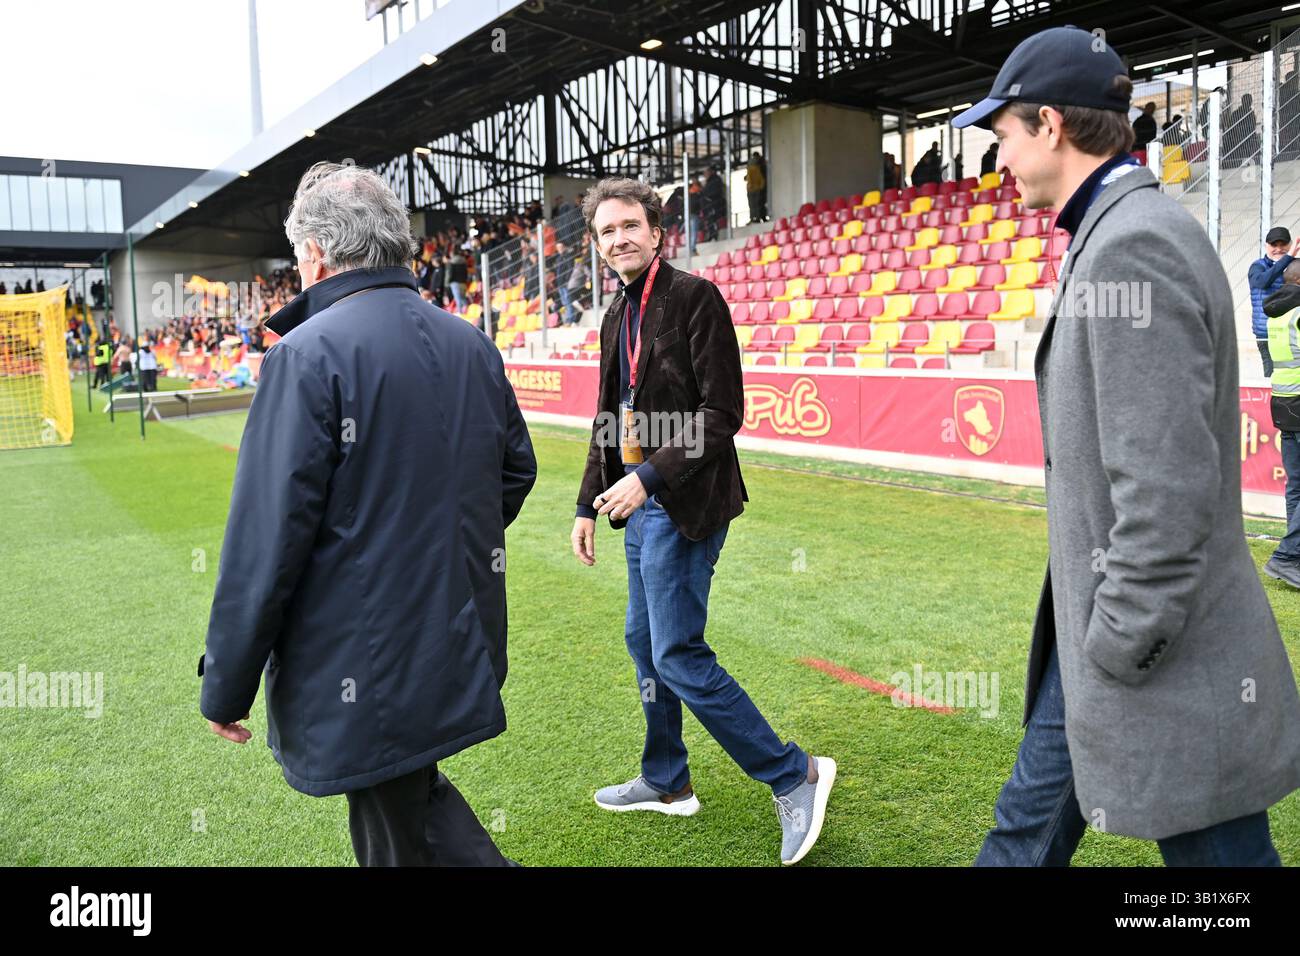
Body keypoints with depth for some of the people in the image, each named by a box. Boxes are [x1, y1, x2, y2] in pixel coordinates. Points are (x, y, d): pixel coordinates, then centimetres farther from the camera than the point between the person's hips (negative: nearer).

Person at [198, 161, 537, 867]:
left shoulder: (307, 356, -17)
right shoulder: (474, 345, 4)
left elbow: (267, 540, -18)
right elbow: (517, 471, 15)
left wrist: (225, 686, -8)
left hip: (365, 669, -7)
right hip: (465, 648, 7)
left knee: (395, 840, 11)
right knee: (417, 790, 26)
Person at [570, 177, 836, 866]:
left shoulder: (694, 297, -11)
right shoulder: (617, 317, 14)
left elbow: (722, 414, -17)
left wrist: (650, 476, -21)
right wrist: (587, 505, 17)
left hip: (685, 505, -9)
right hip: (642, 503, 9)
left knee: (676, 654, -9)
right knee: (643, 641, 16)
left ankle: (794, 776, 5)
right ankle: (665, 783, 33)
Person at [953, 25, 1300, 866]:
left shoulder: (1133, 248, -22)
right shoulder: (1116, 235, 10)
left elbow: (1168, 490, -27)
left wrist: (1117, 652, -17)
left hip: (1171, 664, -10)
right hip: (1107, 619, 10)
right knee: (1031, 826, 22)